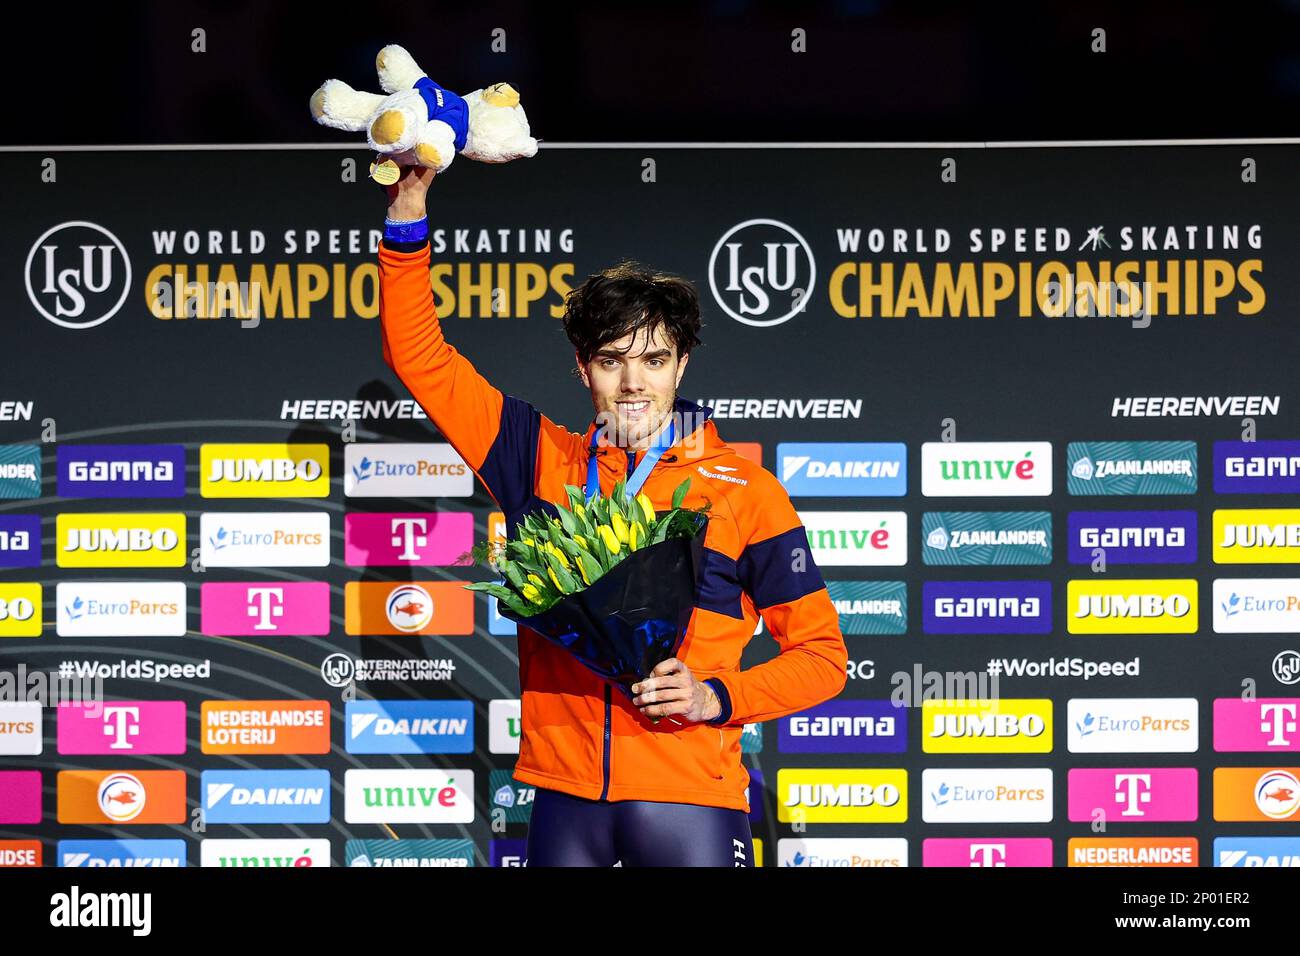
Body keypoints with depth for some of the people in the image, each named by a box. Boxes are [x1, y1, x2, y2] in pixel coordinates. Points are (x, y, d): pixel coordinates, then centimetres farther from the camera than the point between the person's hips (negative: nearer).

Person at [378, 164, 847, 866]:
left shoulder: (745, 488, 3)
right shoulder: (544, 460, 11)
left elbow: (821, 653, 5)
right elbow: (419, 357, 13)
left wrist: (717, 697, -11)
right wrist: (406, 222, 3)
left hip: (690, 801, -2)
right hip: (565, 798, 2)